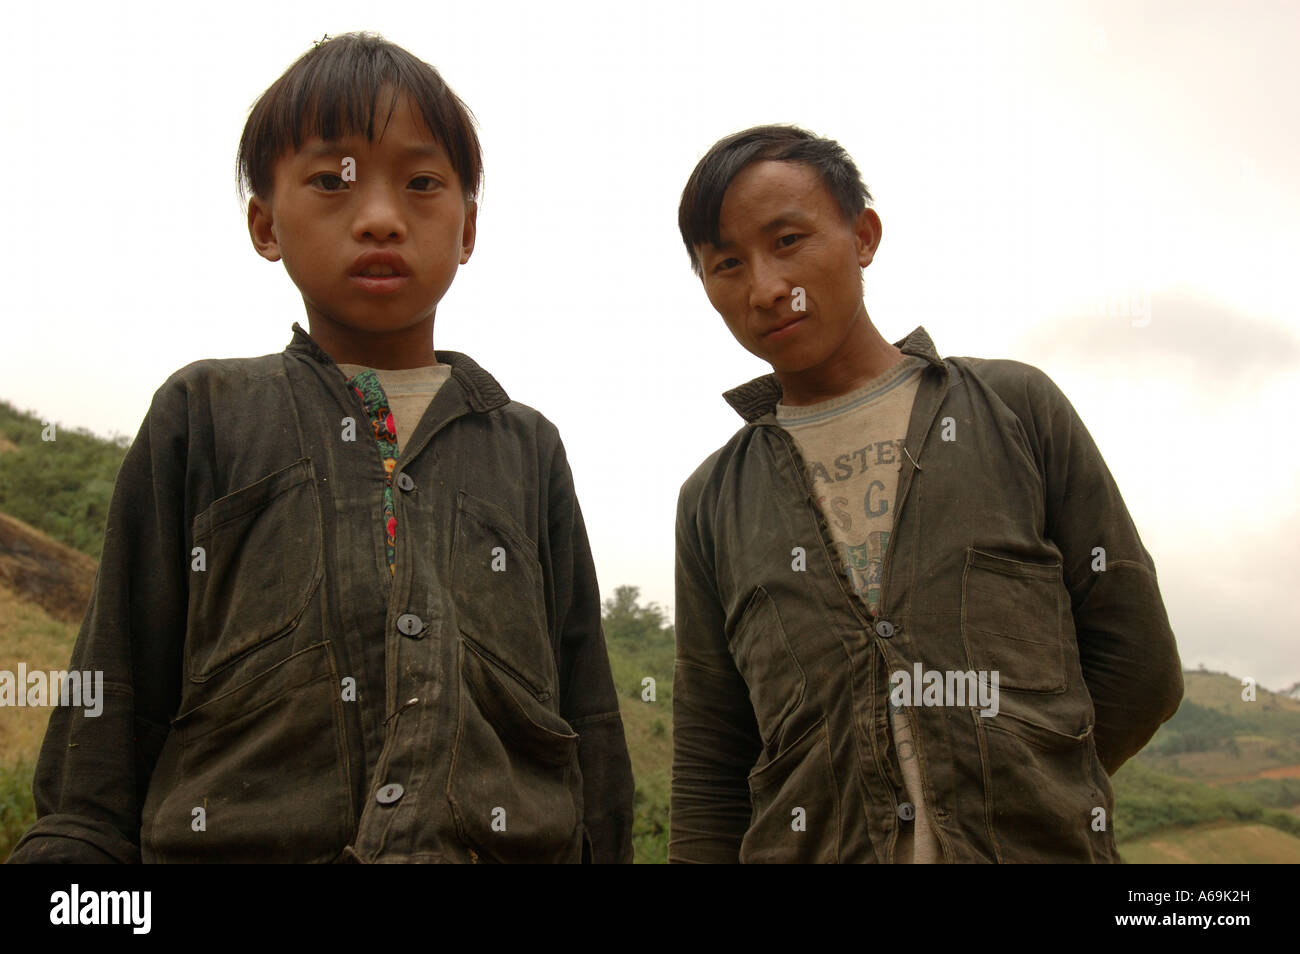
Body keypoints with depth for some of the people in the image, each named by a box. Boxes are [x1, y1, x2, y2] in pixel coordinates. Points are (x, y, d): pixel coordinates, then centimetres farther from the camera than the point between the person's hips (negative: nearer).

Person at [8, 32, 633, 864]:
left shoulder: (528, 450, 14)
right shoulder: (202, 418, 9)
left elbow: (590, 744, 12)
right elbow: (112, 711, 6)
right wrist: (70, 844, -2)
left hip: (511, 842, 2)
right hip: (233, 833, -1)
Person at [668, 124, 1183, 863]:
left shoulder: (1015, 408, 5)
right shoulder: (714, 503, 10)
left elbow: (1137, 665, 3)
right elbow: (709, 774, 9)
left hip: (1042, 845, -1)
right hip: (804, 853, 1)